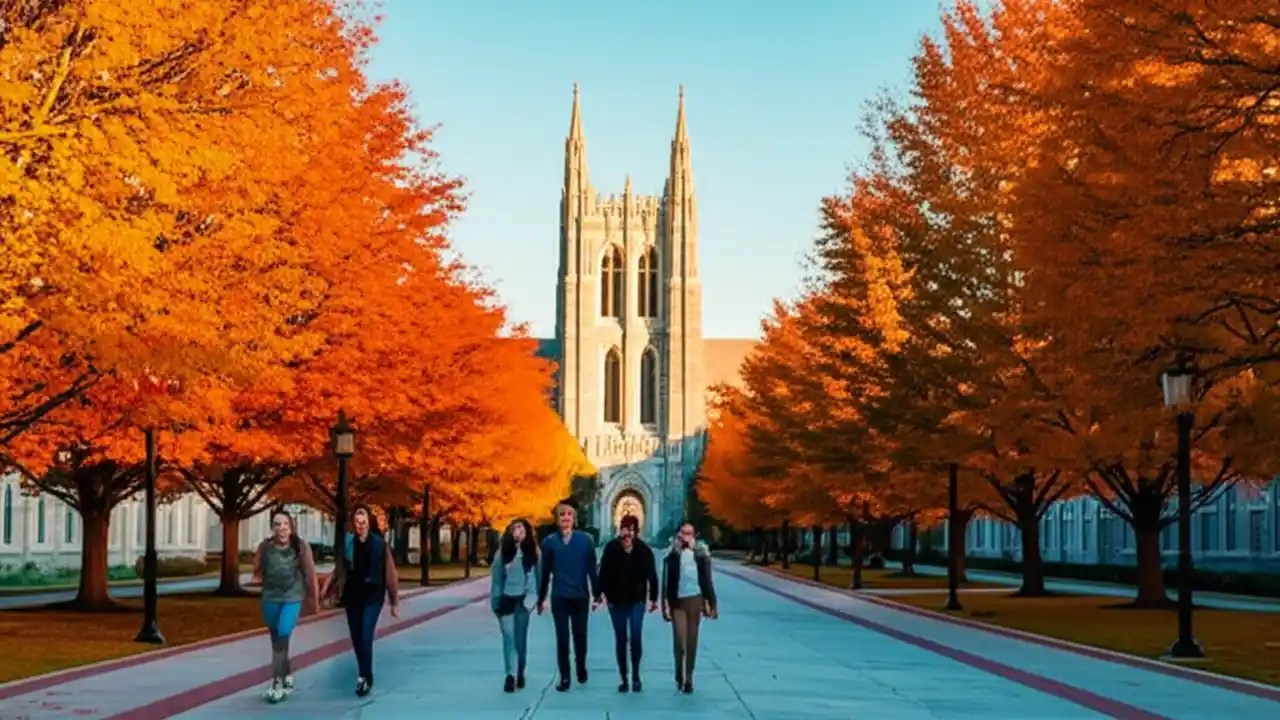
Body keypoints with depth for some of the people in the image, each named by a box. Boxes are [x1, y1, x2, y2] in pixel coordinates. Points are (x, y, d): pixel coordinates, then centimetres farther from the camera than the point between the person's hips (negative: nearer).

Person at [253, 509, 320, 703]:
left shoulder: (301, 546, -10)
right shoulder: (265, 546, -5)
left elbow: (310, 573, -2)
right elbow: (258, 571, 7)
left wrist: (313, 599, 2)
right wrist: (257, 576, -14)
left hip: (293, 598, -3)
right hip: (270, 598, 3)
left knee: (282, 636, -16)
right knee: (277, 640, 14)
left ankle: (277, 683, -10)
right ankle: (287, 676, 32)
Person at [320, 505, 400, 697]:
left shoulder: (379, 543, -4)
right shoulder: (348, 543, 2)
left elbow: (389, 573, -2)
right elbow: (340, 571, 6)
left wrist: (394, 602, -1)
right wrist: (328, 592, 0)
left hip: (373, 595, -3)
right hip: (352, 594, 3)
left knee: (366, 635, -14)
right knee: (356, 637, 7)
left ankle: (365, 677, -8)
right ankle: (364, 674, 23)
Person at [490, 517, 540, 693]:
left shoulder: (532, 551, 0)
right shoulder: (504, 551, 2)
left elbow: (538, 574, 1)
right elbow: (496, 576, 3)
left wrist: (533, 597, -5)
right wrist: (495, 599, -2)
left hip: (522, 599, 0)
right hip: (506, 598, 0)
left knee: (520, 637, 6)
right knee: (509, 636, -6)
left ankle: (519, 673, 19)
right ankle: (511, 674, -9)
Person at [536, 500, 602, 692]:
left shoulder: (585, 540, -4)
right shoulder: (549, 542, -3)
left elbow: (592, 570, 0)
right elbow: (545, 572, 2)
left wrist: (597, 595, 3)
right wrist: (541, 598, 6)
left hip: (581, 596, 0)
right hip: (559, 597, 0)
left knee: (580, 636, 12)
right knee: (562, 638, 2)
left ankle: (581, 669, 34)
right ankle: (564, 678, 11)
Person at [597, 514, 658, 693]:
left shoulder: (643, 549, -6)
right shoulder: (611, 548, -7)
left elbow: (651, 575, -1)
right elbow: (604, 573, -5)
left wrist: (653, 598, 0)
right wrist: (607, 595, -10)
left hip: (637, 600, -1)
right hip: (617, 600, 1)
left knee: (635, 639, -5)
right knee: (620, 639, 6)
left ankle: (636, 676, 12)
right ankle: (624, 678, 15)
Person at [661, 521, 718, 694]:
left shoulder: (701, 553, 0)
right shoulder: (672, 554, -4)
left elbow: (707, 580, 6)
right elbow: (666, 582, -2)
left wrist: (712, 604, 4)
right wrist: (665, 606, -6)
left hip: (695, 600, 2)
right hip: (677, 601, -2)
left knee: (692, 640, 7)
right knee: (680, 638, -9)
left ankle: (688, 678, 18)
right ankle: (679, 675, 13)